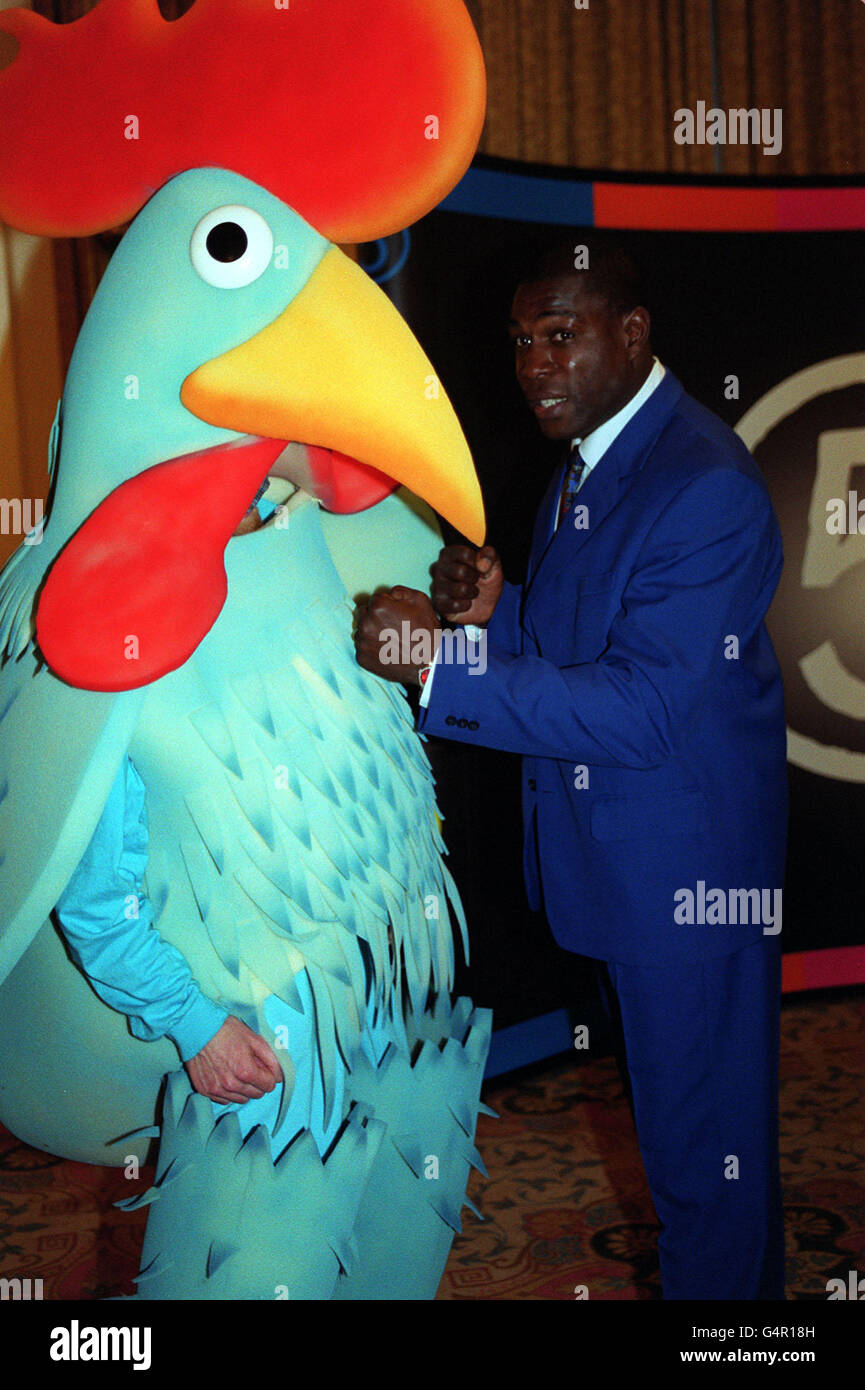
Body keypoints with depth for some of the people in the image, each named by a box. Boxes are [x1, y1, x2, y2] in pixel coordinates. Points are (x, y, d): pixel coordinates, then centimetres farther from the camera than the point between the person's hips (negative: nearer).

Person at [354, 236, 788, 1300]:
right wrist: (495, 611, -7)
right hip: (609, 855, 10)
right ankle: (754, 1274, 49)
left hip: (688, 868, -10)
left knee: (701, 1136, 9)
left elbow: (643, 709, -28)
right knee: (668, 1102, 26)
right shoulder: (585, 461, 8)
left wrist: (438, 665, -29)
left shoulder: (706, 489, -24)